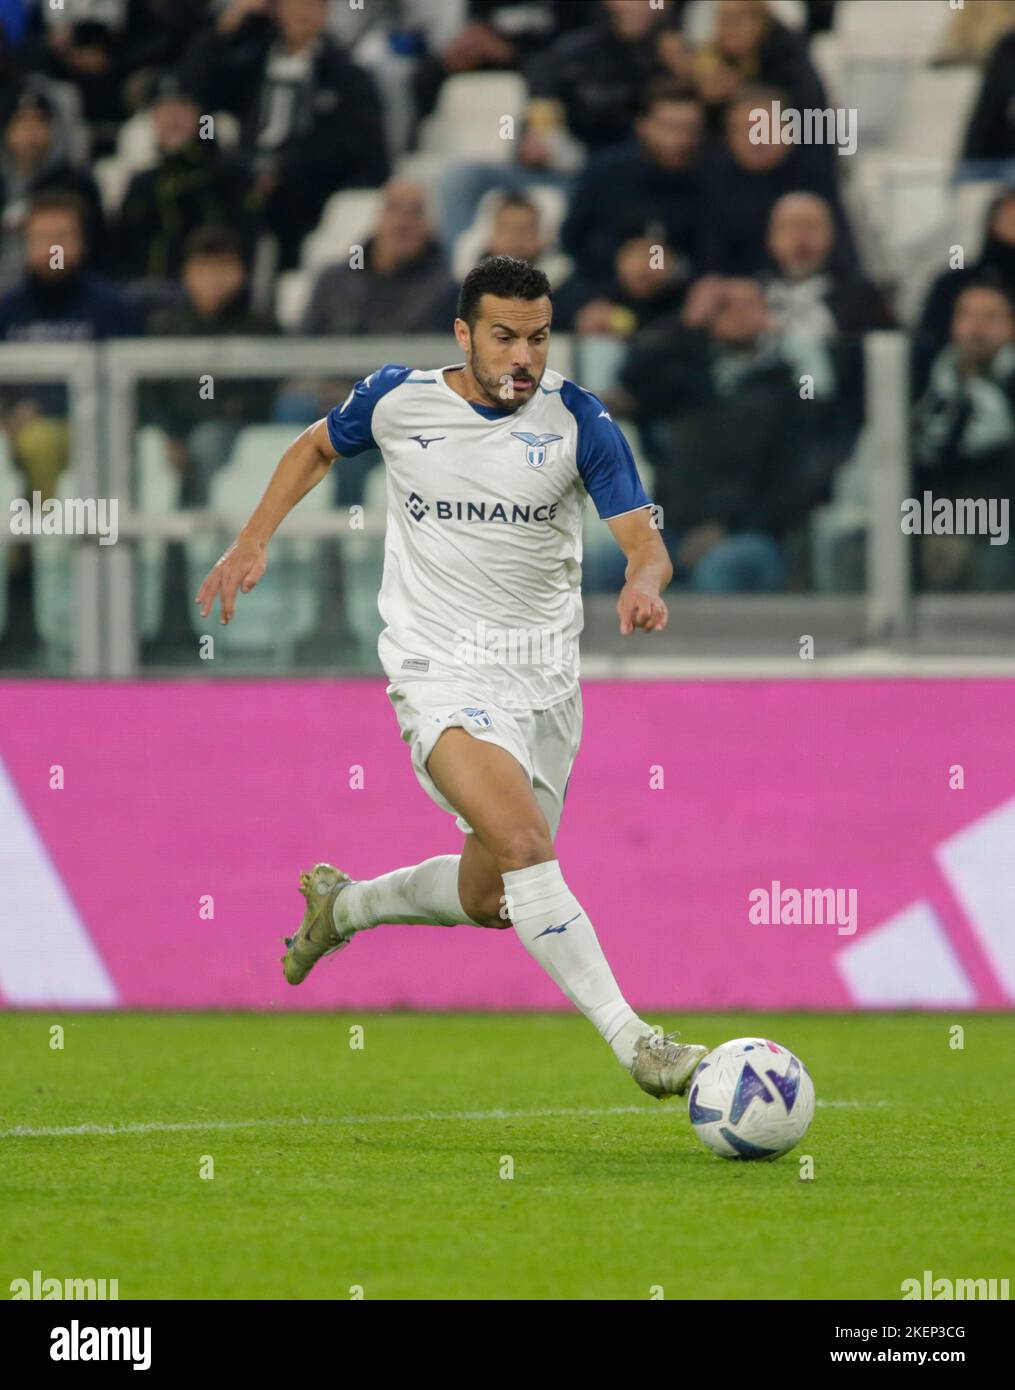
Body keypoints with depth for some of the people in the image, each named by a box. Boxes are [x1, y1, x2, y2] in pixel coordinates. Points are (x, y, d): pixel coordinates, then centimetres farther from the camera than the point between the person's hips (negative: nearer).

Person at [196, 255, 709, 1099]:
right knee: (522, 842, -26)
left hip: (545, 673, 3)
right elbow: (318, 447, 18)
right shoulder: (395, 400, -3)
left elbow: (642, 538, -12)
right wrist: (254, 542, 11)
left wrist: (644, 583, -35)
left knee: (491, 897, 13)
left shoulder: (577, 419, -6)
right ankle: (632, 1041, -28)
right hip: (441, 670, -3)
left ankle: (344, 905, 43)